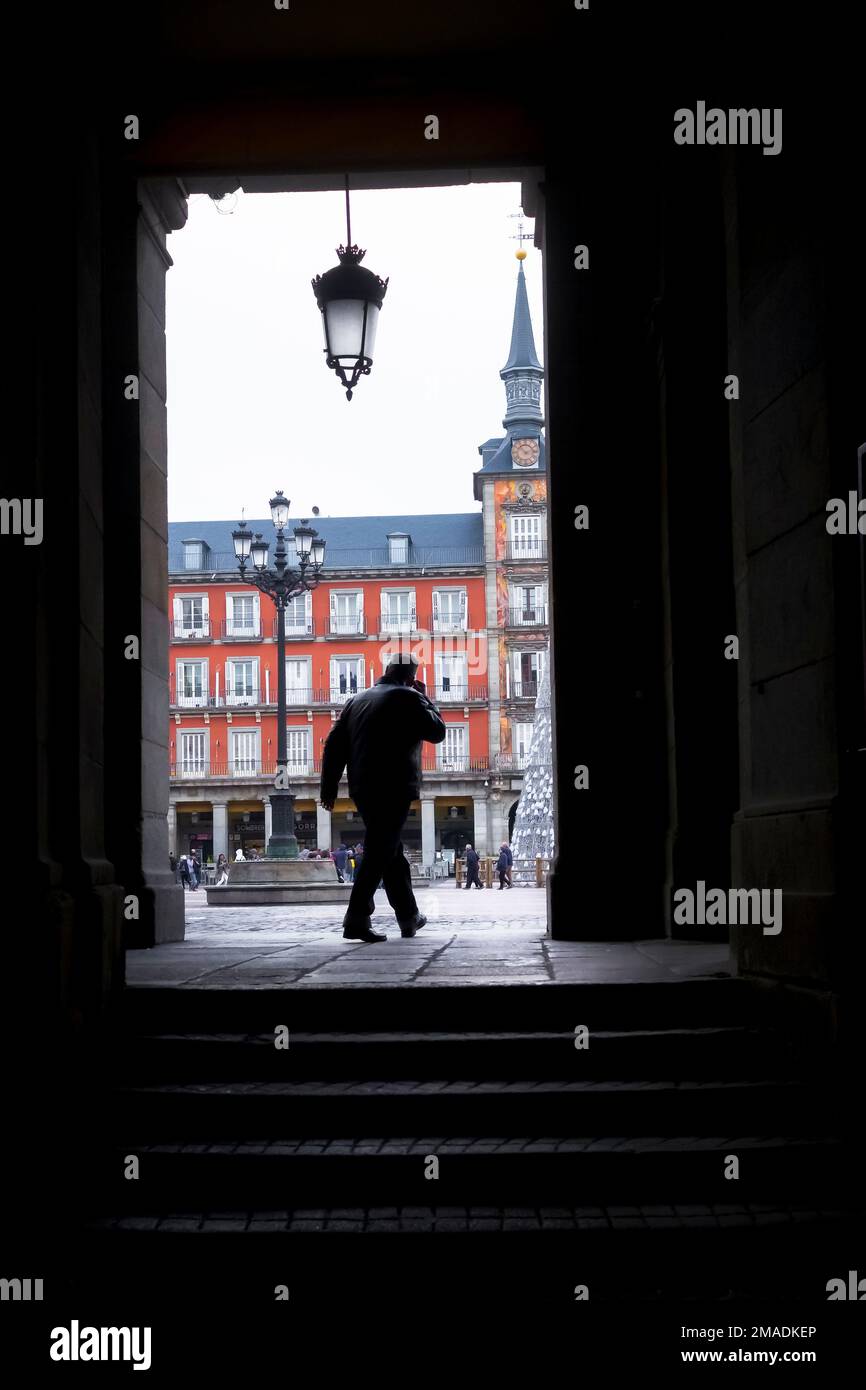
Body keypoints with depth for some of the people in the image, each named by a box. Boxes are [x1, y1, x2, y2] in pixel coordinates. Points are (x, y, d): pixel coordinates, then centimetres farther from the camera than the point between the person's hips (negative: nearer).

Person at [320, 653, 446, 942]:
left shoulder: (357, 699, 15)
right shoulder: (408, 699, -5)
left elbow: (334, 744, 10)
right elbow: (438, 732, 1)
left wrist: (328, 787, 12)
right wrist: (425, 699, 12)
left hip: (362, 789, 7)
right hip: (394, 789, -7)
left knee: (391, 851, 17)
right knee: (378, 853, -8)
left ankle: (409, 916, 26)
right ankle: (357, 920, -15)